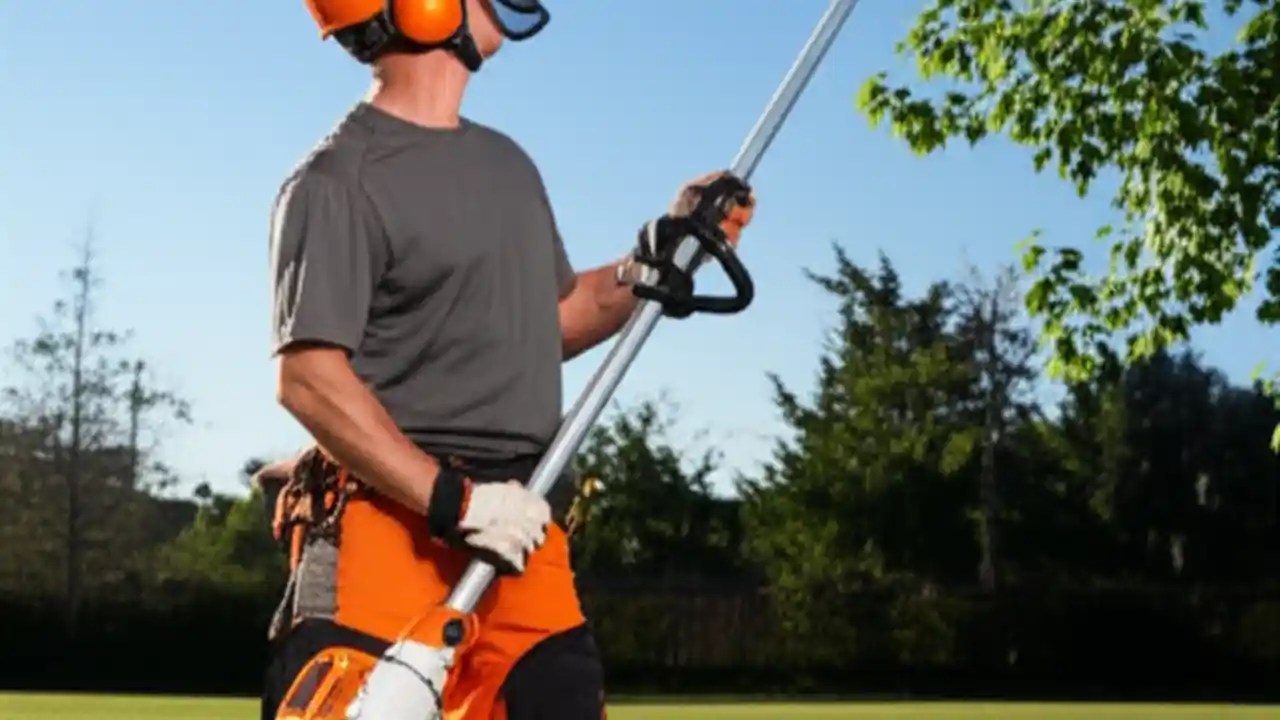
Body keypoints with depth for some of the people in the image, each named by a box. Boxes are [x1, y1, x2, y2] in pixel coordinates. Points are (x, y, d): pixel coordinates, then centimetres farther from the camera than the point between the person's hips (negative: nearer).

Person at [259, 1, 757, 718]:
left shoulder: (508, 162, 18)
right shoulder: (341, 181, -8)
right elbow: (310, 378, -16)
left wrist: (663, 253, 12)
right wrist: (453, 499, -23)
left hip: (521, 527, 8)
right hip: (394, 519, -7)